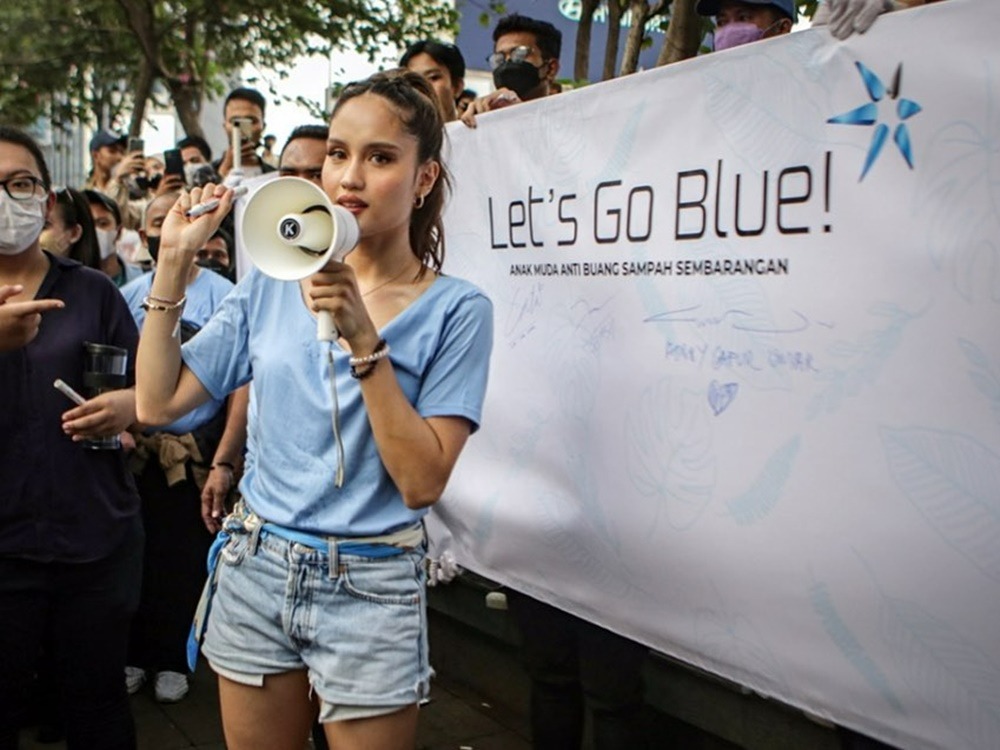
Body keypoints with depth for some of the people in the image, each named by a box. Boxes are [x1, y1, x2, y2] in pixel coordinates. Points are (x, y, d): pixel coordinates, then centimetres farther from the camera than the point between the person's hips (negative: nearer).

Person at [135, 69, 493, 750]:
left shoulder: (455, 309, -10)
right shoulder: (273, 283, 1)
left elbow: (423, 482, -18)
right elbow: (159, 402, -3)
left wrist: (363, 340, -25)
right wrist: (174, 262, -7)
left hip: (369, 588, -3)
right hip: (255, 569, 4)